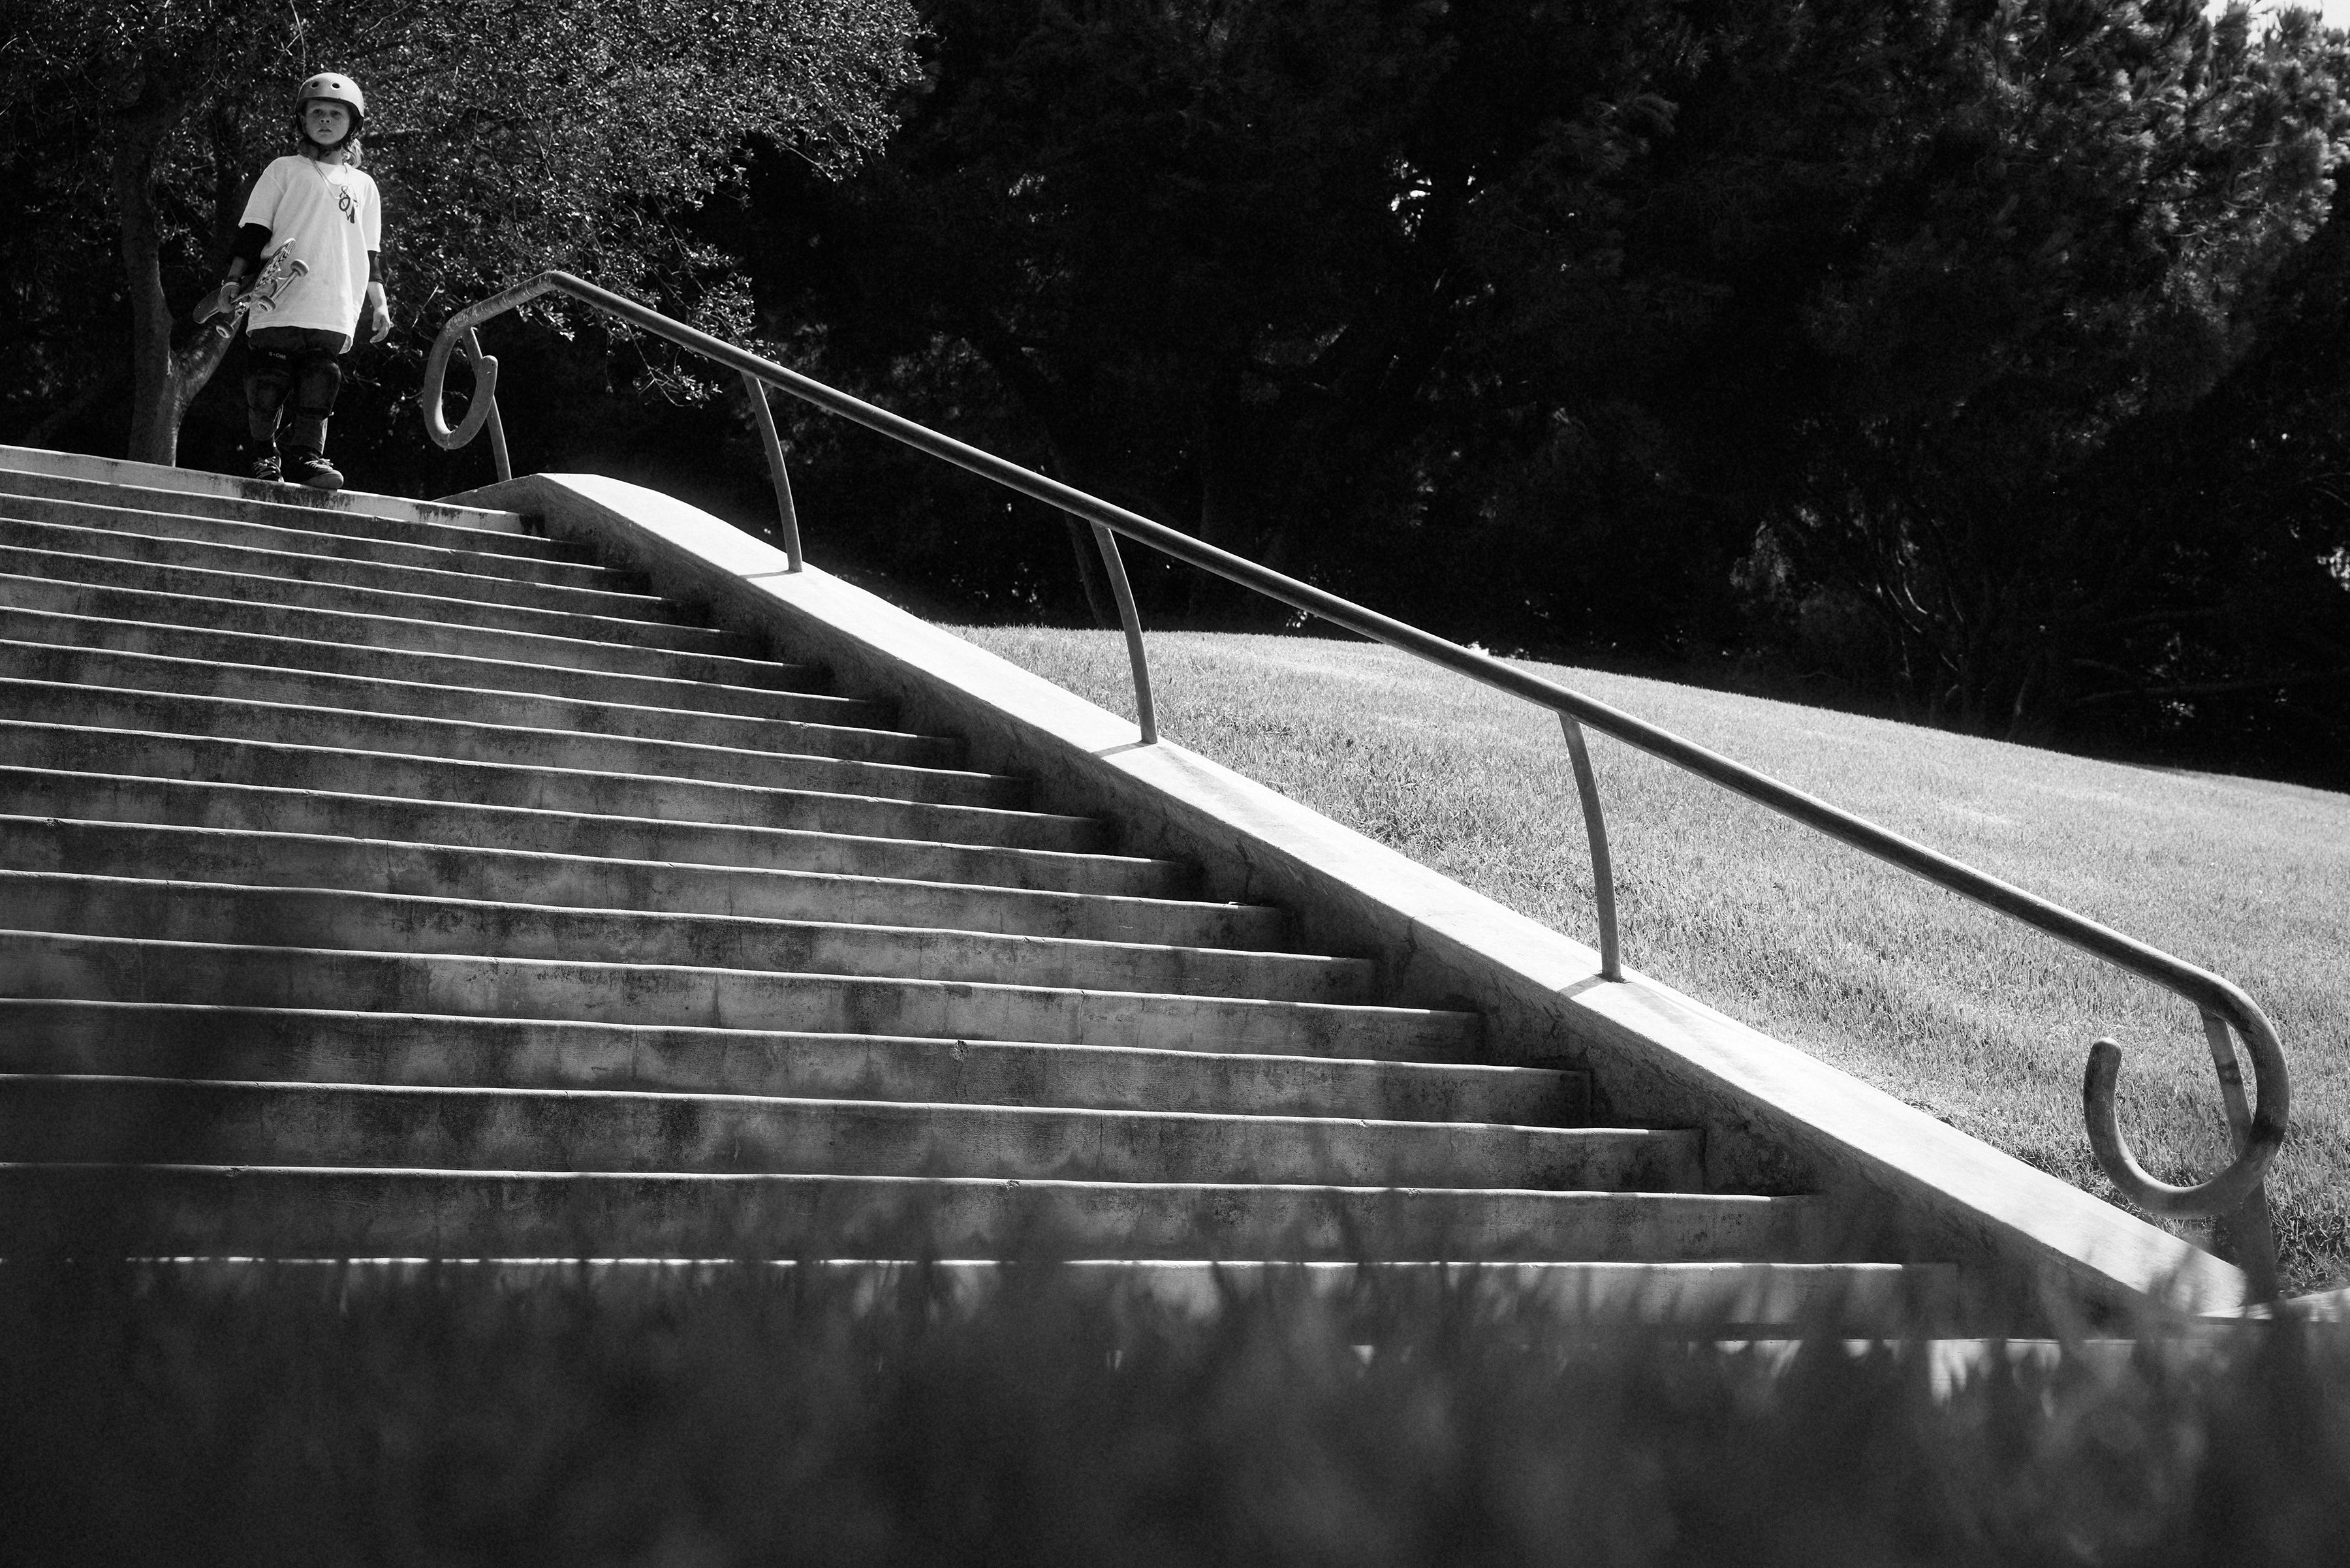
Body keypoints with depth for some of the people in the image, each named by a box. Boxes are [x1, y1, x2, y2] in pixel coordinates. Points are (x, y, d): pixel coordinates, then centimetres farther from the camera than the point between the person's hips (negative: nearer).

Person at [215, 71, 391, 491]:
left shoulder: (363, 186, 23)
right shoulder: (284, 171, 13)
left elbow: (371, 252, 25)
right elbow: (253, 230, 8)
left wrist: (378, 303, 18)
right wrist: (235, 278, -2)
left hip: (335, 310, 2)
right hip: (278, 301, -2)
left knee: (320, 379, -10)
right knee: (269, 382, -6)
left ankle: (305, 455, -11)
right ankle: (265, 453, 6)